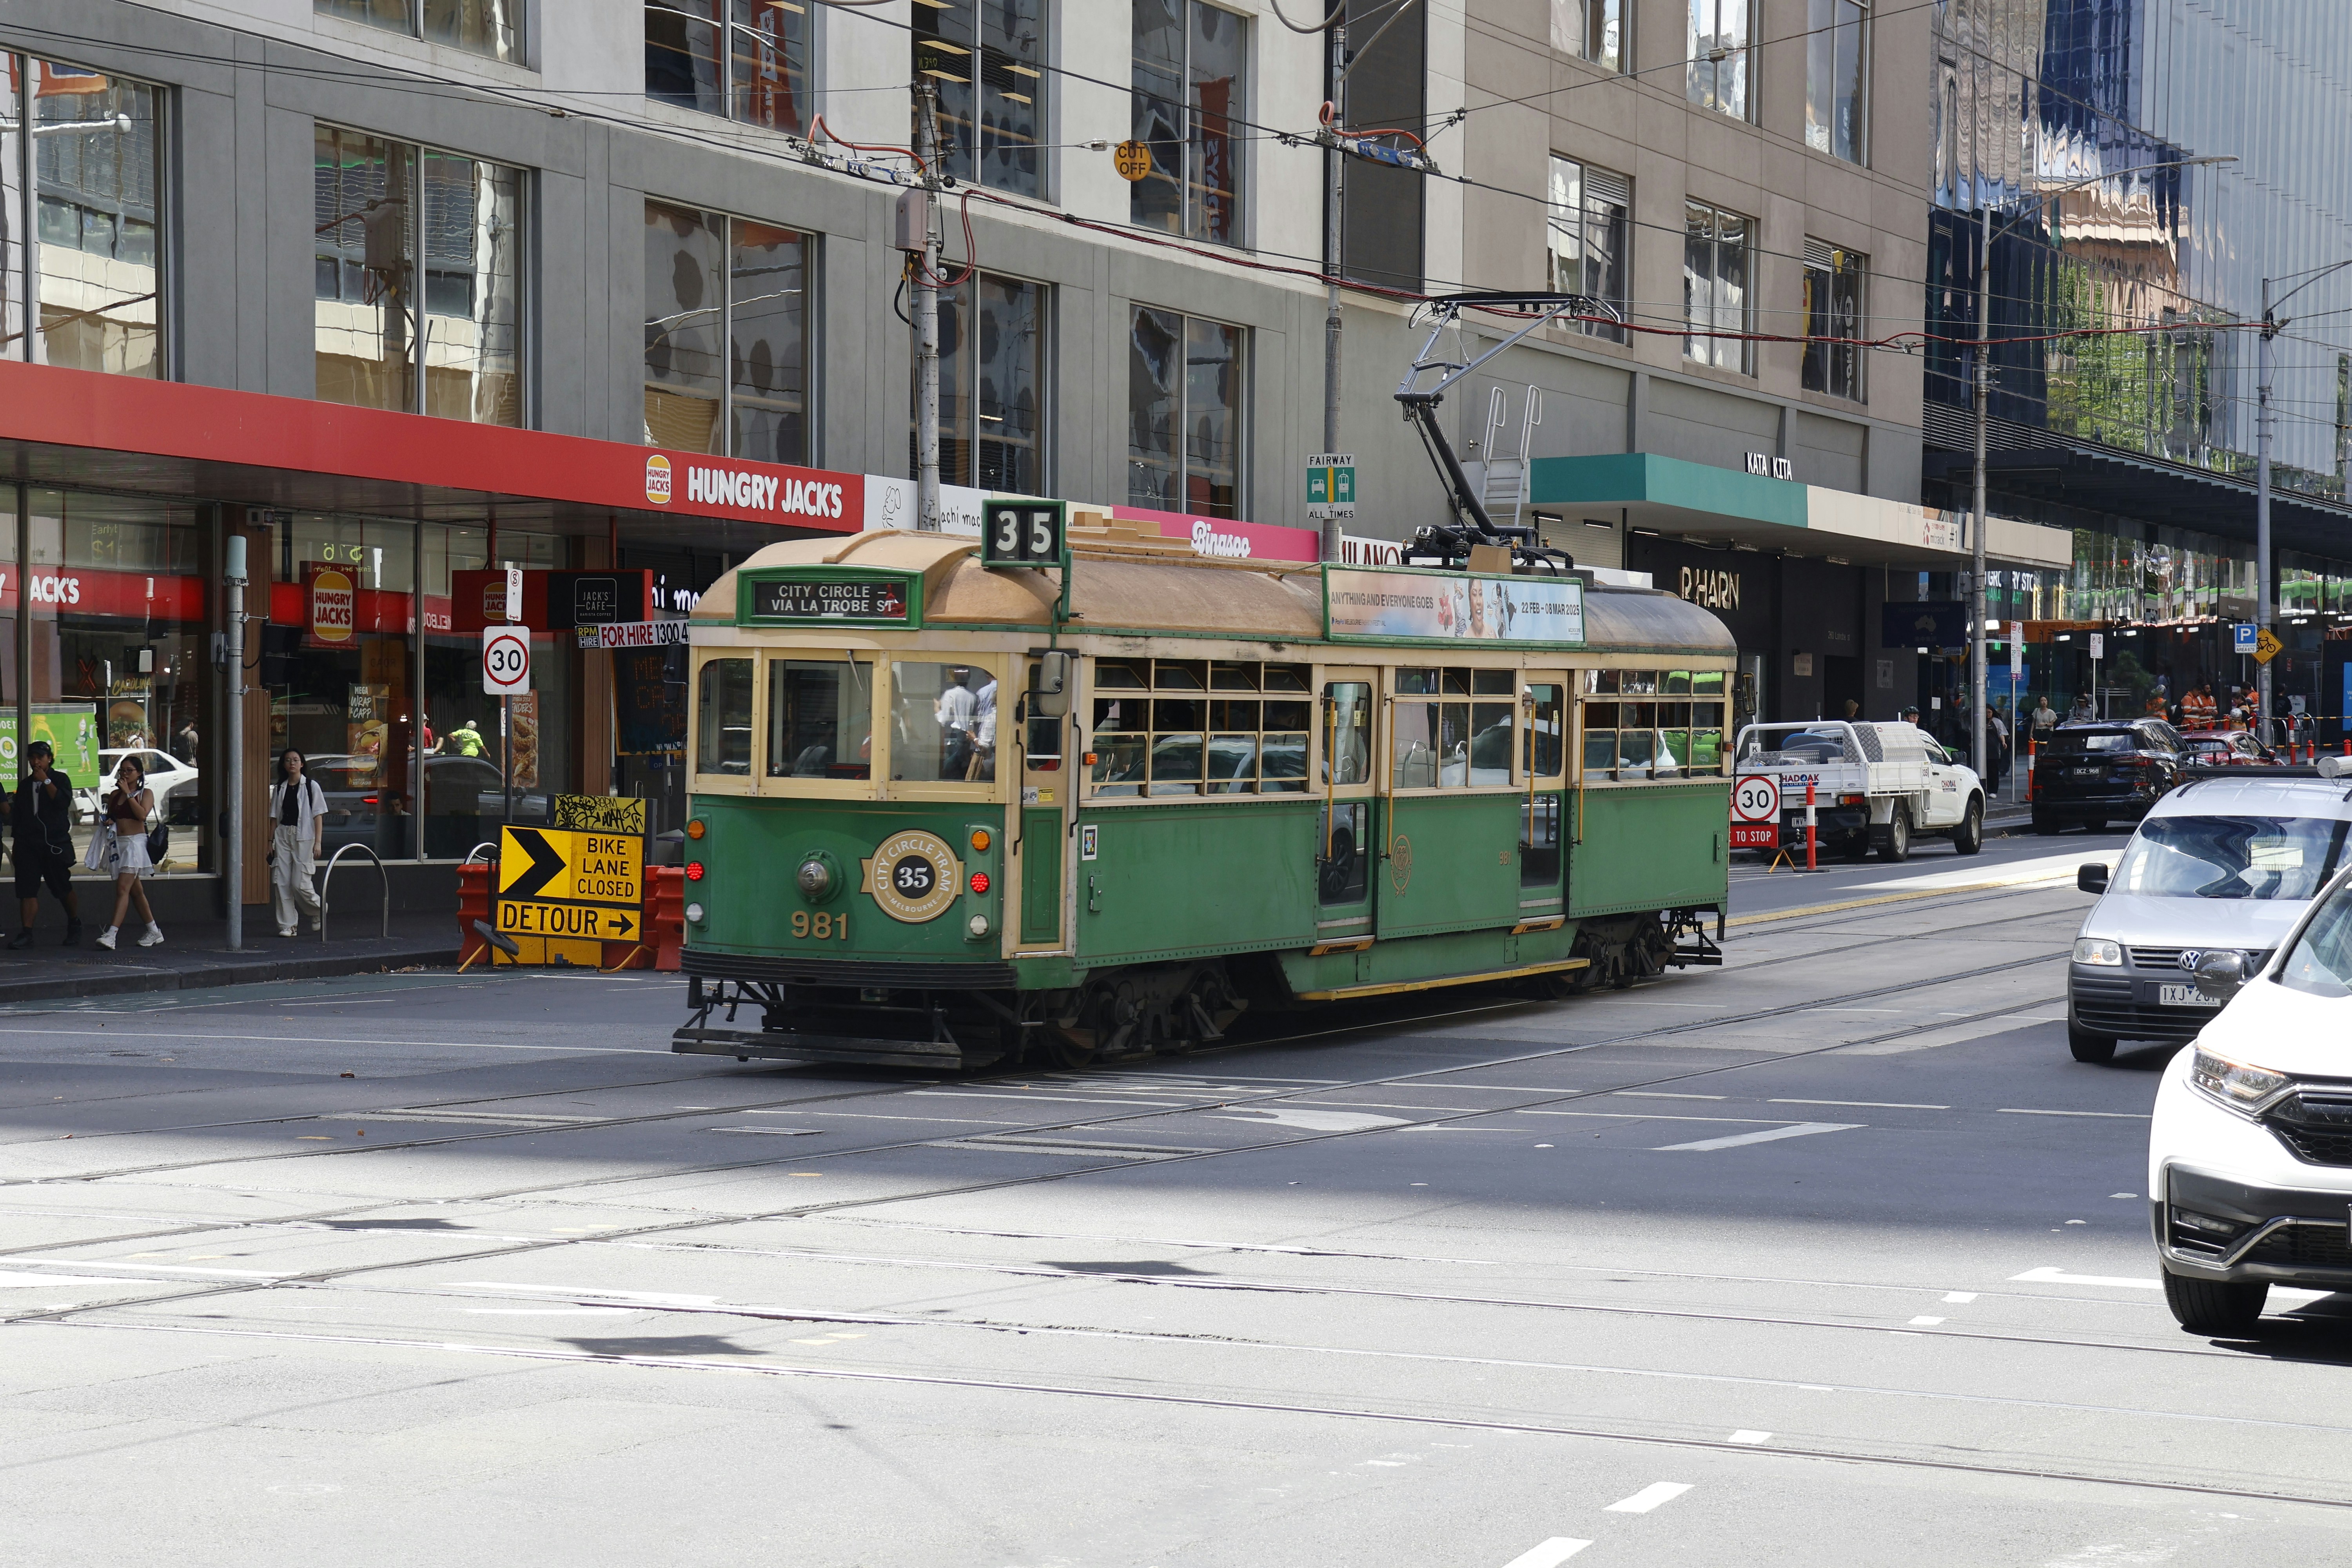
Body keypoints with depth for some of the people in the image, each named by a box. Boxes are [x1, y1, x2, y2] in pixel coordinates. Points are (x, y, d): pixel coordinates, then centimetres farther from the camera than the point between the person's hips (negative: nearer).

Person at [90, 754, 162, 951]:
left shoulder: (146, 793, 0)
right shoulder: (114, 794, 15)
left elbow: (142, 814, -16)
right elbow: (109, 816, 24)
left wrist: (128, 793, -14)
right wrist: (107, 820, 1)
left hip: (135, 843, -7)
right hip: (117, 844, 7)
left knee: (123, 889, -16)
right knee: (135, 891, 12)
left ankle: (111, 934, -25)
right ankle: (154, 931, 21)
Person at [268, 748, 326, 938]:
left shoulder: (311, 786, 0)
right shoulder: (279, 788, 11)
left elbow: (318, 816, -3)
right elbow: (274, 817, 14)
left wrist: (318, 842, -9)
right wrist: (271, 841, 8)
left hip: (303, 837, -4)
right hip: (282, 835, 4)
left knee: (300, 884, -9)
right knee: (281, 883, -2)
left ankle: (318, 910, 21)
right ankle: (287, 925, 5)